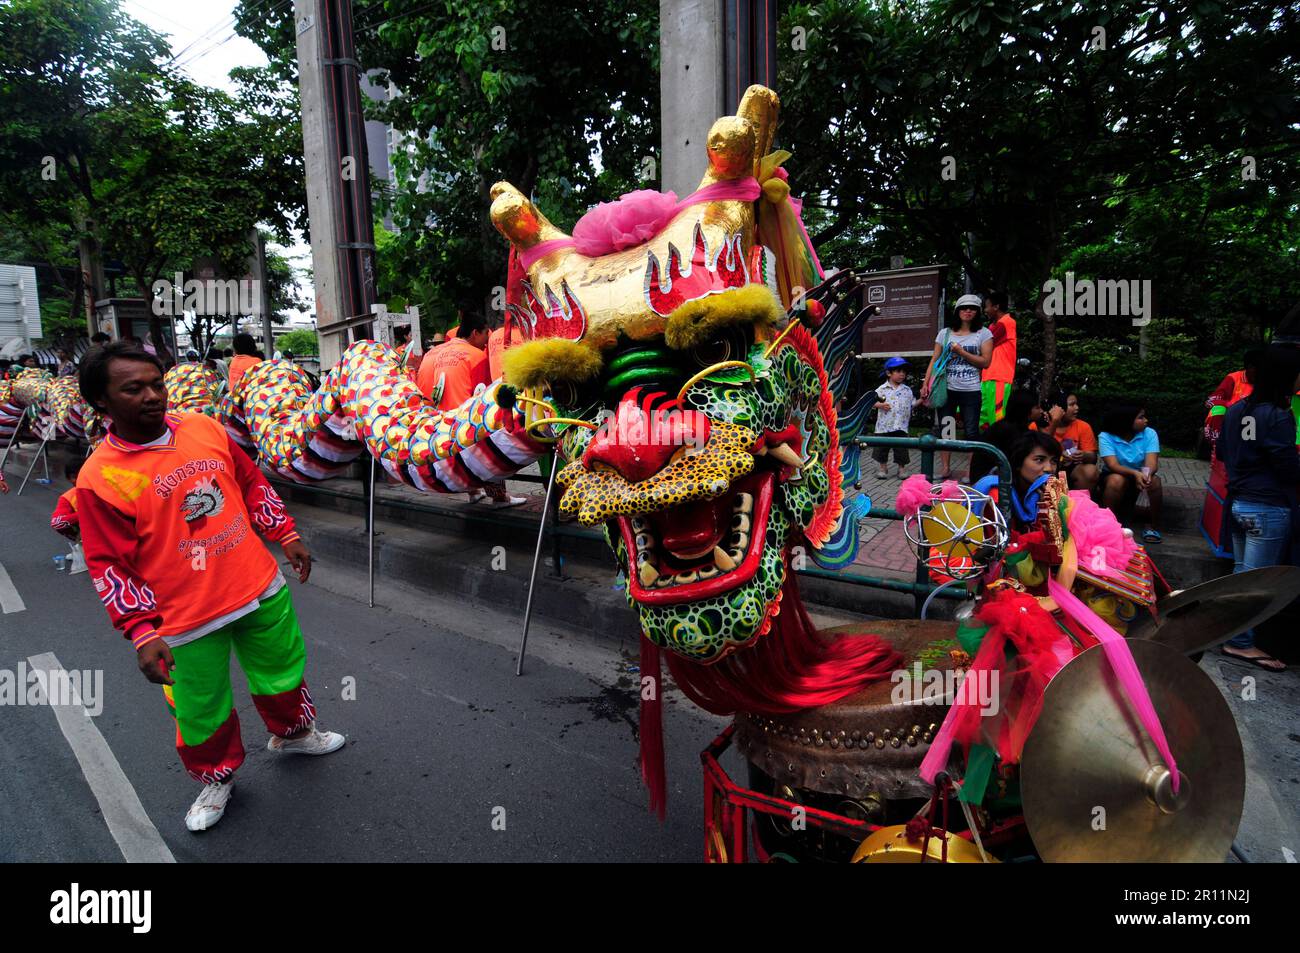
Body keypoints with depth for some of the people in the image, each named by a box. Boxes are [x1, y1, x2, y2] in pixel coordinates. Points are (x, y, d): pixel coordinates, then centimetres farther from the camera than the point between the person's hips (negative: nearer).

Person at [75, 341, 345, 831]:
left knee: (283, 669, 21)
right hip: (187, 619, -4)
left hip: (260, 587, 4)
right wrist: (142, 633, -15)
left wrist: (285, 534, 11)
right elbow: (110, 567, -11)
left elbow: (251, 482, 12)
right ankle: (217, 778, 42)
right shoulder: (100, 477, -14)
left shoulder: (204, 428, -2)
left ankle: (292, 733, 51)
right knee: (201, 709, 12)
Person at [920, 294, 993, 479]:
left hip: (970, 390, -2)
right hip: (946, 389, 2)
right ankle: (946, 469, 16)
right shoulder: (945, 333, 8)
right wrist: (926, 384, -3)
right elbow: (935, 360, 6)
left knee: (971, 432, 0)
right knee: (943, 428, 5)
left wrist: (961, 352, -12)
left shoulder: (983, 333, 2)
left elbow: (985, 362, -5)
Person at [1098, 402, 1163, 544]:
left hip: (1139, 477, 2)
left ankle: (1153, 525, -10)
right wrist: (1135, 473, -49)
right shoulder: (1106, 436, -20)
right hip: (1113, 477, -2)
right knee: (1117, 480, -36)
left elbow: (1152, 463, -24)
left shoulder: (1149, 434, -14)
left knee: (1154, 480, -30)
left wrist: (1146, 473, -48)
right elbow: (1113, 465, -30)